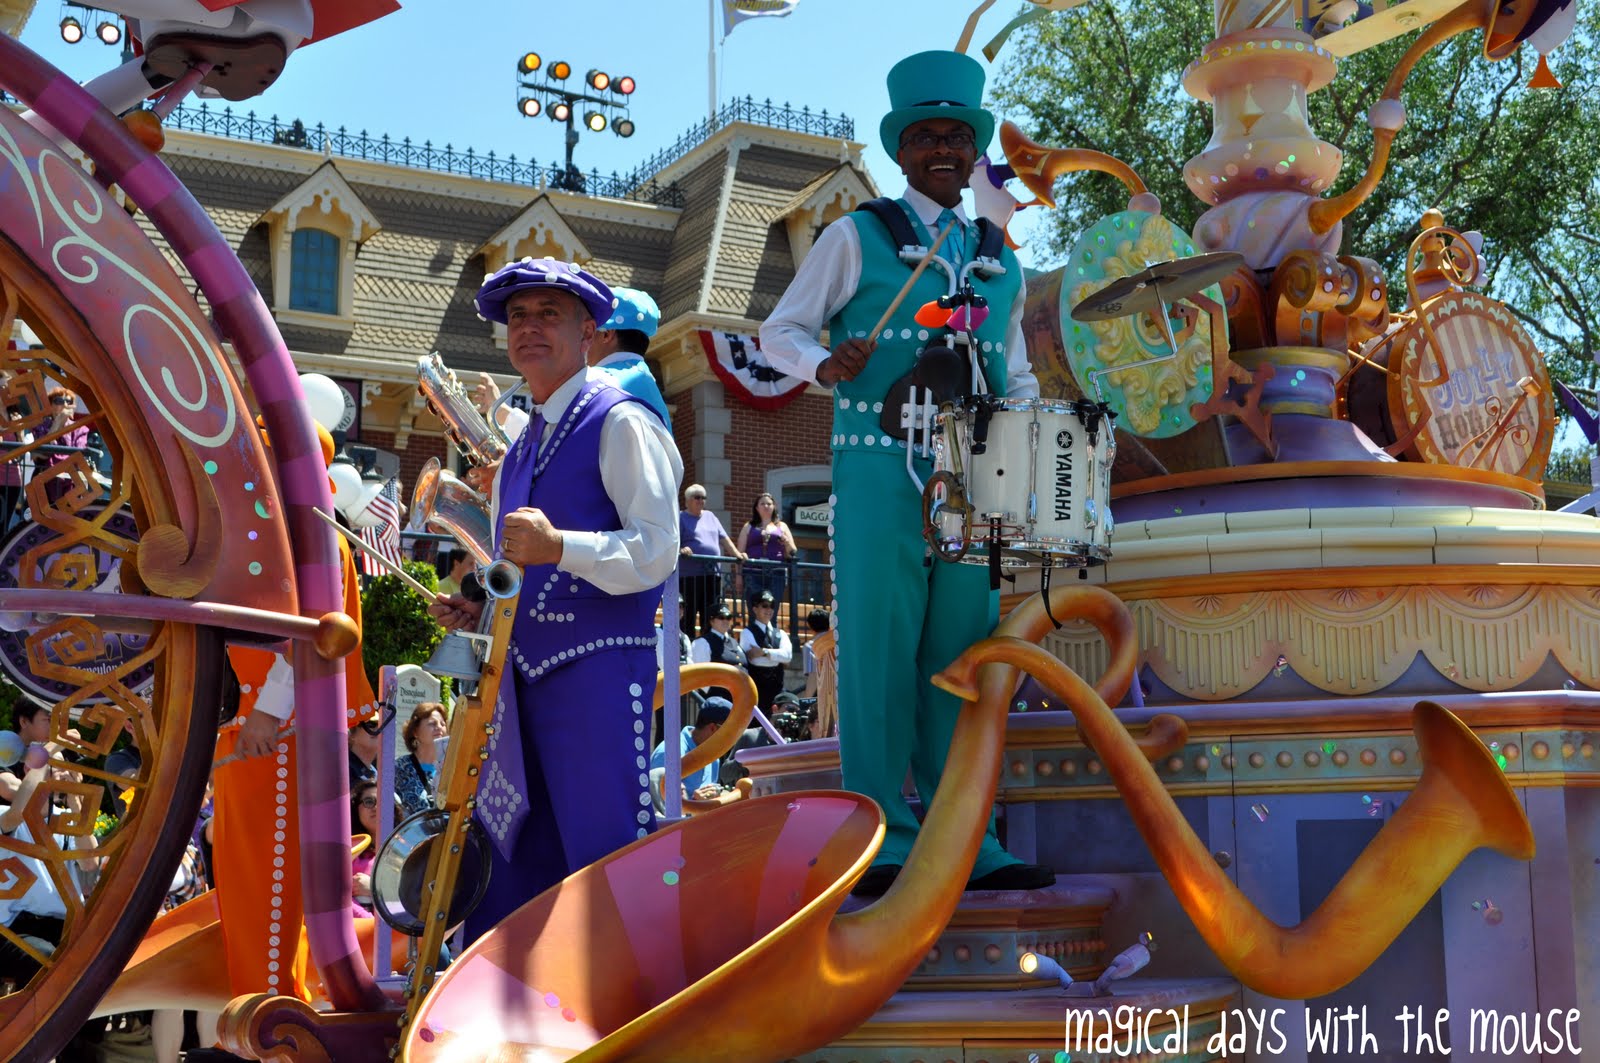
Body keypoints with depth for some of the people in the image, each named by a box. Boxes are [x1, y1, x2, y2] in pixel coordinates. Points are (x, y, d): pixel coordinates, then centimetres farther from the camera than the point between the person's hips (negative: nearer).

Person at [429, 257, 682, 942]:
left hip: (598, 672, -8)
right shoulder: (520, 452, 22)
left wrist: (558, 546, -30)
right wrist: (479, 609, 11)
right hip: (525, 674, 8)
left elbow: (656, 551, -16)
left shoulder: (620, 424, -5)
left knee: (605, 858, -8)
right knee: (511, 861, 11)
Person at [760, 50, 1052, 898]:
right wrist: (825, 366, -16)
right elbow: (781, 329, 6)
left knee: (960, 656, 4)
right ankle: (881, 844, 1)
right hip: (880, 475, -4)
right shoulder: (858, 237, 6)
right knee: (879, 654, -5)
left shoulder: (999, 263, 20)